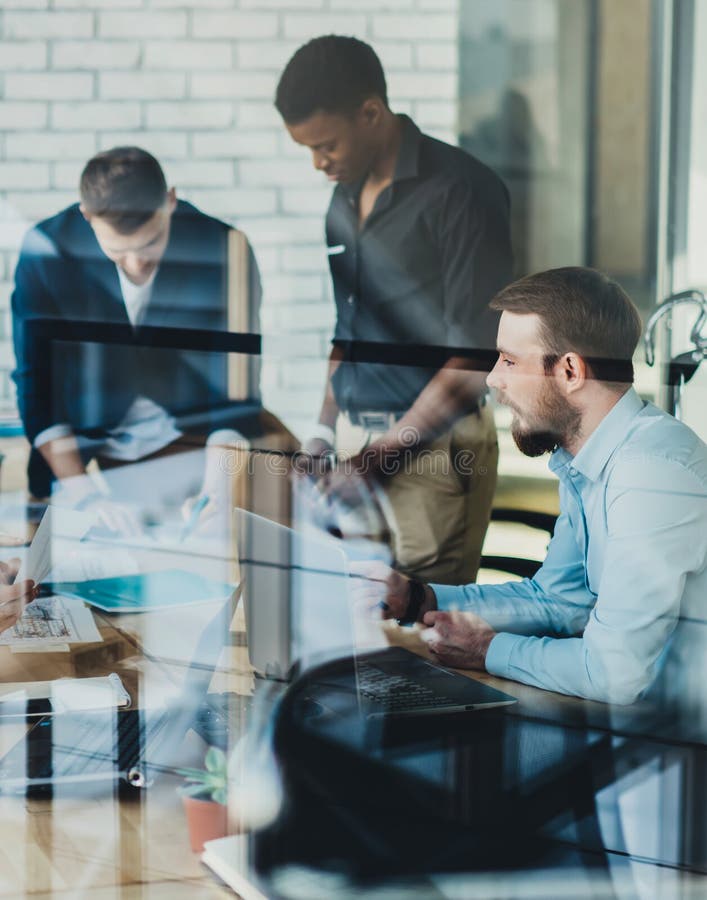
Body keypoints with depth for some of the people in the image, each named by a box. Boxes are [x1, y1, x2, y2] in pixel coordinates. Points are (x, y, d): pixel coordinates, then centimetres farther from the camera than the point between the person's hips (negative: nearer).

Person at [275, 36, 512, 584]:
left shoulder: (457, 190, -11)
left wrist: (380, 457, -16)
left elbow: (475, 355, -15)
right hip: (356, 438, 7)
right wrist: (327, 429, 10)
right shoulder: (346, 195, 13)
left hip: (433, 449, -7)